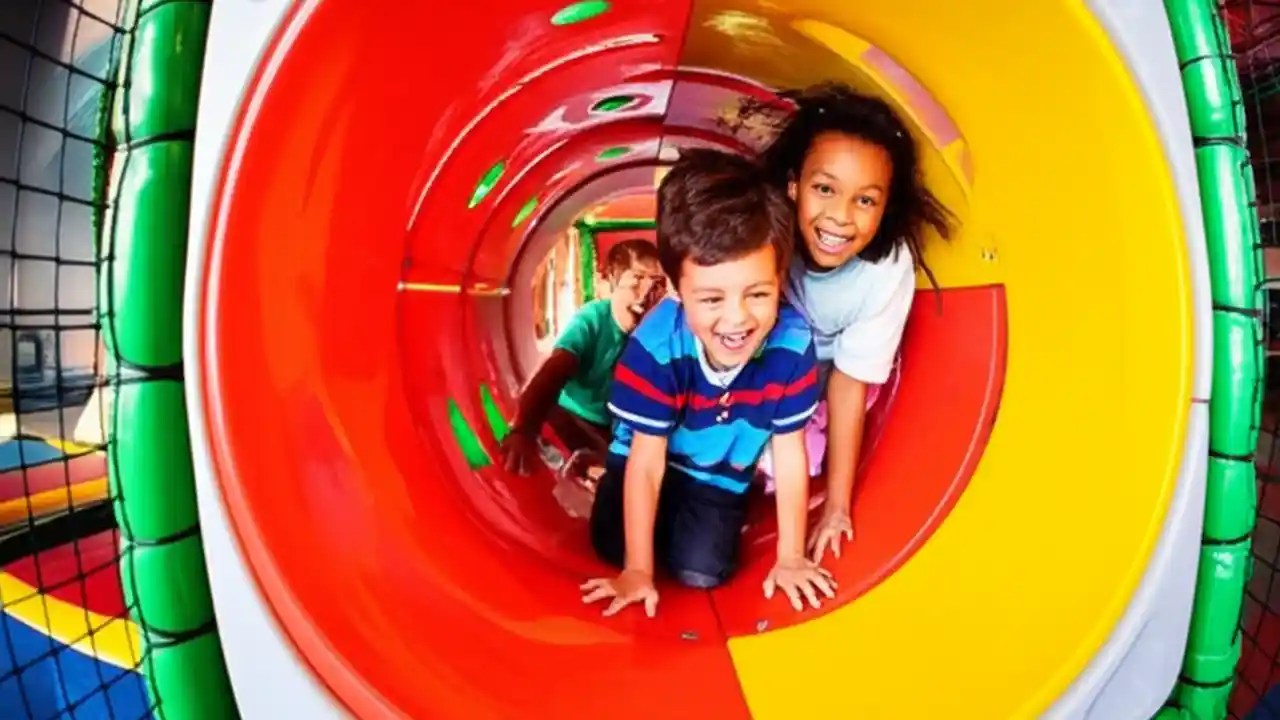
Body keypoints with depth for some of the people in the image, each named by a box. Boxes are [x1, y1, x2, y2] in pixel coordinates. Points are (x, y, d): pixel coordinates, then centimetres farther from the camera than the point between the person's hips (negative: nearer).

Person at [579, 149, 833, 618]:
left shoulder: (793, 345, -31)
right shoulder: (656, 346, -36)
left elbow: (790, 455, -17)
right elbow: (646, 461, -26)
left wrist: (790, 558, -9)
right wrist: (637, 570, -18)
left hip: (722, 473, 1)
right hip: (650, 456, -1)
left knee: (701, 571, -11)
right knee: (613, 547, -15)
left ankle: (696, 516, 23)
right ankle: (654, 517, 19)